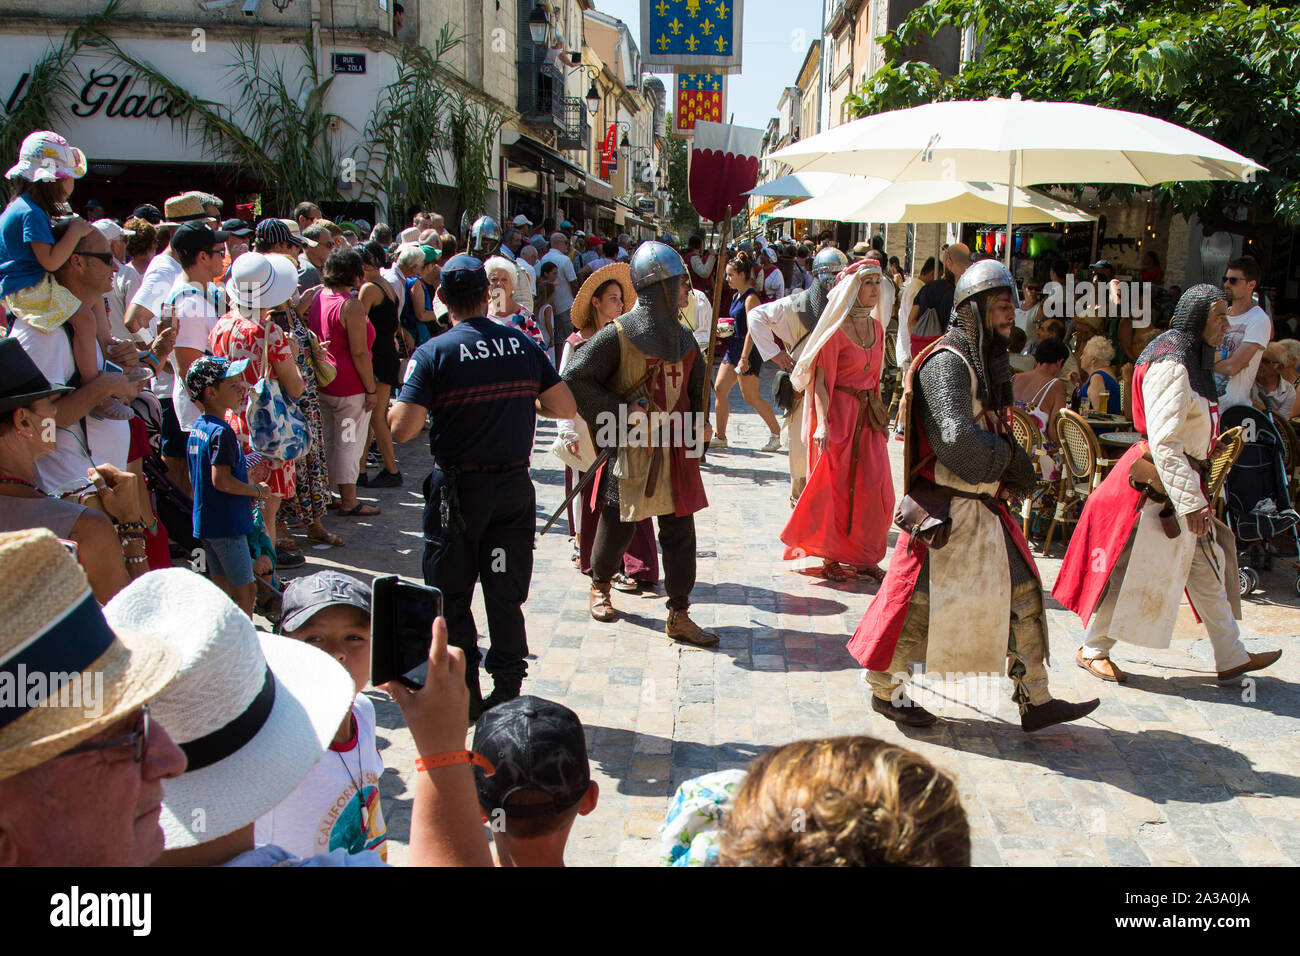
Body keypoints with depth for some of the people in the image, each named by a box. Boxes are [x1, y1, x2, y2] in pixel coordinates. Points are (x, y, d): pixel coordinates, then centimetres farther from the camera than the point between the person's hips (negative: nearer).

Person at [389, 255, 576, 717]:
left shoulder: (433, 353, -12)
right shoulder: (522, 345, -1)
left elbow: (402, 429, -18)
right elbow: (566, 406, 1)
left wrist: (390, 412, 4)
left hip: (458, 489, -3)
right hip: (514, 484, 3)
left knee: (451, 596, 12)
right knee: (506, 595, 13)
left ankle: (464, 695, 18)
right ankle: (508, 691, 19)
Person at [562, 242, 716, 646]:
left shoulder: (684, 340, 9)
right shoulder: (617, 336, -10)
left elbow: (698, 388, 19)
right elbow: (574, 379, -12)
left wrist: (700, 422, 0)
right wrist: (622, 411, -17)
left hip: (675, 451, 5)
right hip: (629, 450, -5)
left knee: (680, 530, 3)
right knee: (618, 525, 9)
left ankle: (679, 615, 12)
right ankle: (600, 585, 39)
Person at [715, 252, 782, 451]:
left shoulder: (751, 297, -15)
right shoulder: (737, 295, 12)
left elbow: (751, 331, -20)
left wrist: (744, 358, -23)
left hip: (749, 349, -10)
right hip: (734, 346, 10)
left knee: (751, 396, -5)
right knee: (719, 388, 5)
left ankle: (777, 433, 9)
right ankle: (720, 437, 10)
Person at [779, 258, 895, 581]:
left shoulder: (875, 328, 10)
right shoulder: (836, 330, -11)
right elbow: (821, 380, -14)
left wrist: (878, 410, 18)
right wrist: (823, 422, -24)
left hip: (867, 415, 6)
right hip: (838, 413, -6)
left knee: (873, 486, 3)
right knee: (835, 486, 1)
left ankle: (863, 557, 16)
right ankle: (830, 557, 16)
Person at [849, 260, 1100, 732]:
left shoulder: (989, 359, 14)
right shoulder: (946, 363, -17)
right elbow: (958, 437, -29)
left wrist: (1011, 457, 4)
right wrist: (1010, 458, -15)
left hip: (985, 506, 10)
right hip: (947, 508, -9)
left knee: (1023, 592, 10)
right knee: (919, 602, 1)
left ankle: (1035, 699, 20)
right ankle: (884, 688, 20)